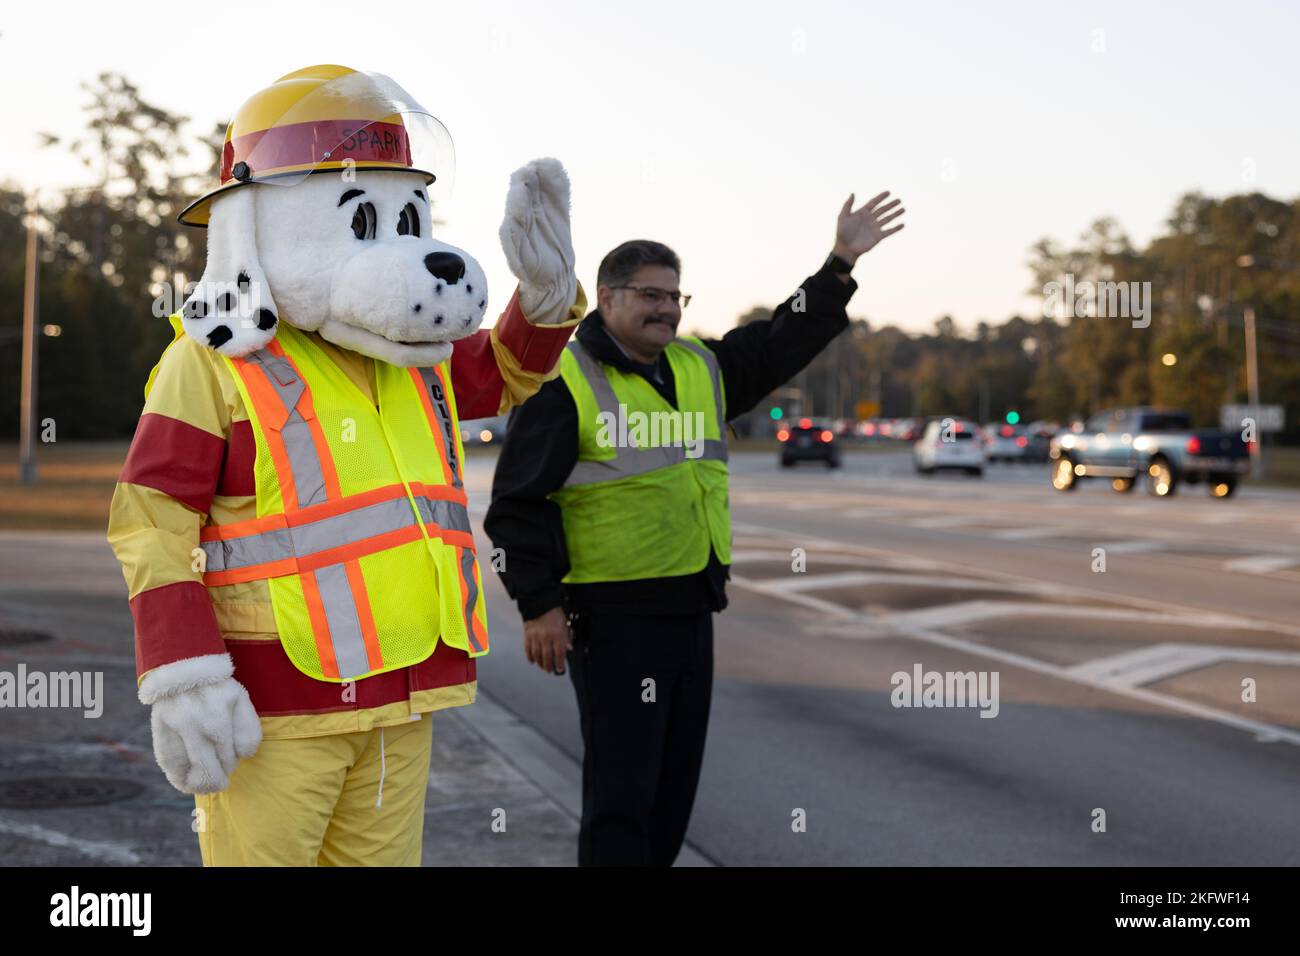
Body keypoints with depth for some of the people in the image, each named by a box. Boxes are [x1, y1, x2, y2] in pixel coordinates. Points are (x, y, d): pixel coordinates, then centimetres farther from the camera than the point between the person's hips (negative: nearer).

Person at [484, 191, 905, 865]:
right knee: (622, 786, -7)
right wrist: (539, 605, -13)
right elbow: (519, 501, -8)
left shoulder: (702, 367, 14)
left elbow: (785, 342, 17)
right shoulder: (564, 381, -7)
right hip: (612, 619, -7)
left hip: (692, 613, 7)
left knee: (675, 783, 14)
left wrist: (842, 263, 6)